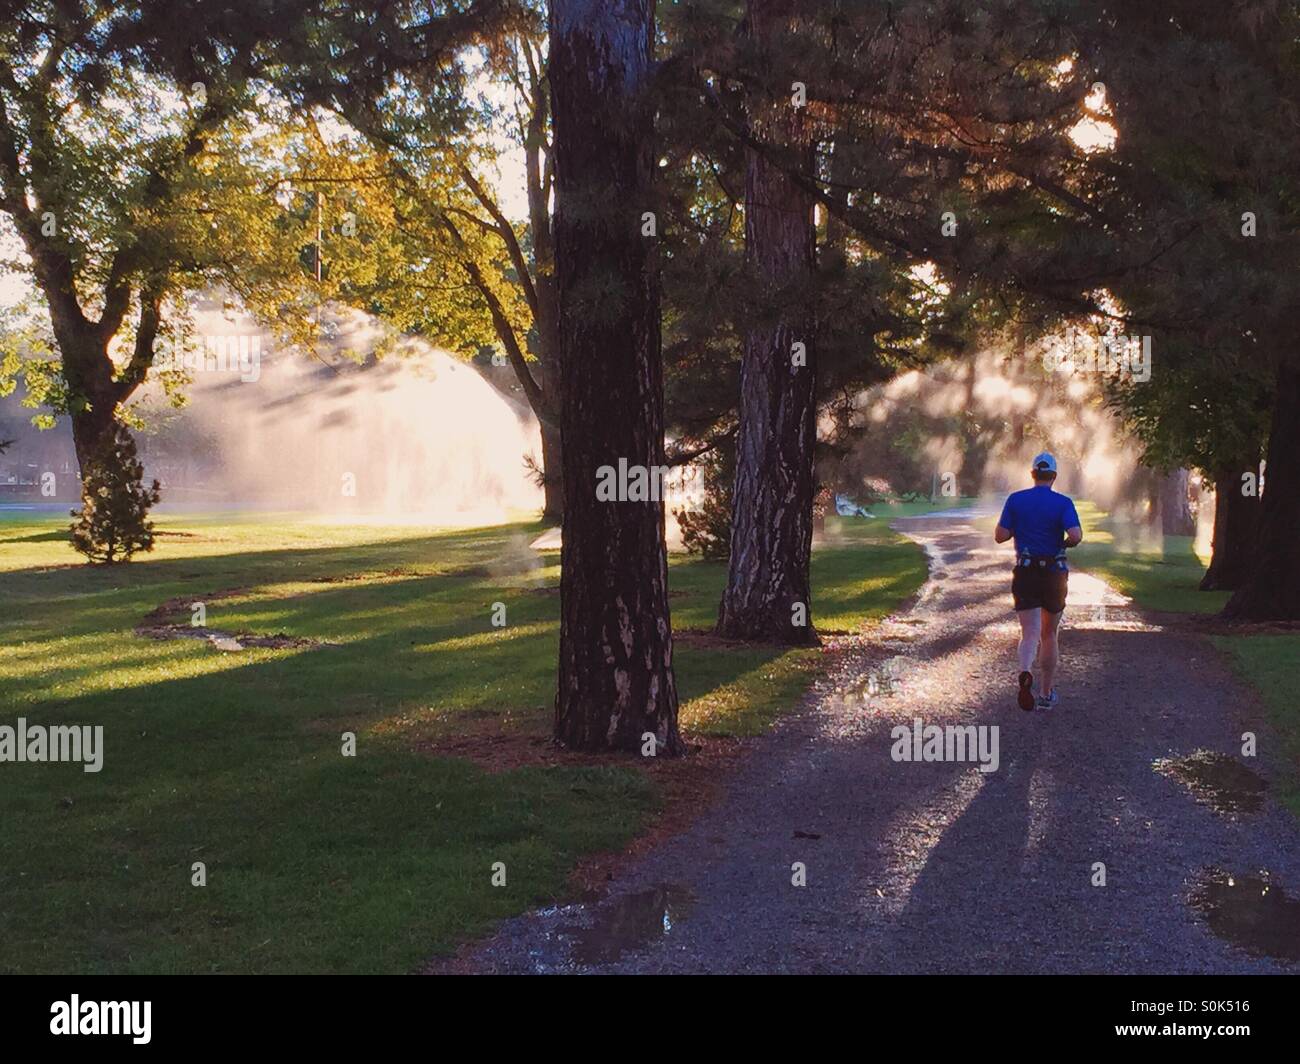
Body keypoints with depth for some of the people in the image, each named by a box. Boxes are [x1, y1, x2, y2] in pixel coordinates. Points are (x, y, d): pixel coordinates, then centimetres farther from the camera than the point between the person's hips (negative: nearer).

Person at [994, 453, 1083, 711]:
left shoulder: (1016, 500, -1)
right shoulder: (1063, 503, -6)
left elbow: (1000, 536, -4)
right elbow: (1076, 536, -20)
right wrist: (1068, 542, 3)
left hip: (1025, 574, 0)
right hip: (1054, 574, 0)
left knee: (1030, 633, -2)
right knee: (1049, 634, 14)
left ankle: (1025, 673, -34)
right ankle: (1046, 694, 21)